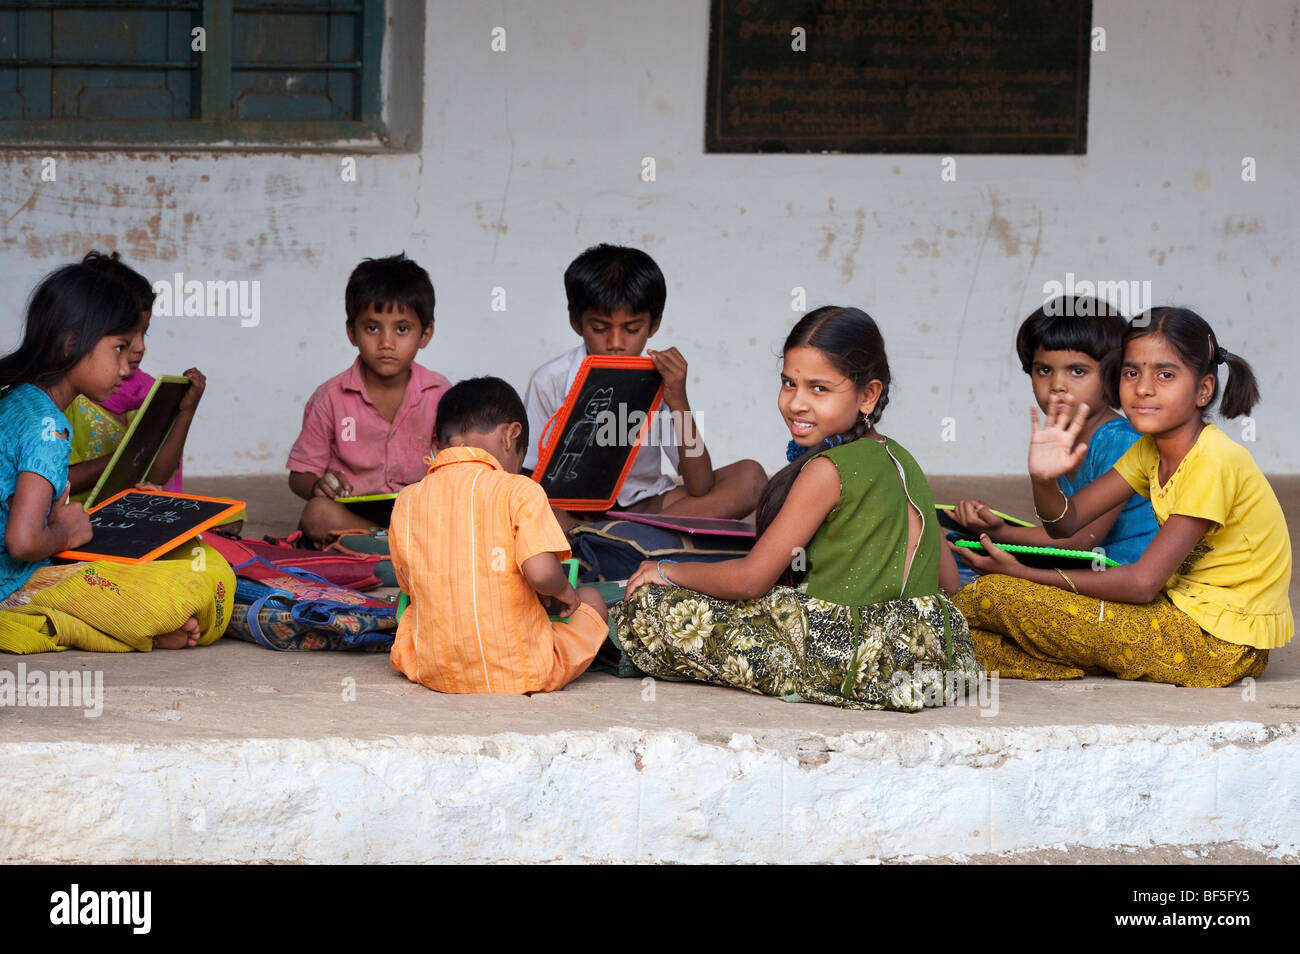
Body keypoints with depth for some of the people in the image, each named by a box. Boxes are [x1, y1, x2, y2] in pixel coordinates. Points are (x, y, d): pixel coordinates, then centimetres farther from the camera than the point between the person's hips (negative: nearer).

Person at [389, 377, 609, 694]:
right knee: (590, 600, 25)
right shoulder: (518, 491, -11)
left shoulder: (406, 502, 2)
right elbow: (540, 572, -23)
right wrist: (563, 591, 0)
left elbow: (412, 587, 11)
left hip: (434, 675, 2)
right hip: (521, 675, -2)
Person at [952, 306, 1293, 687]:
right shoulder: (1151, 450, 9)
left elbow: (1143, 583, -21)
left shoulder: (1213, 462, -19)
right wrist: (1043, 480, -20)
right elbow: (1066, 521, 4)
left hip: (1222, 645, -9)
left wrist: (1025, 575, -17)